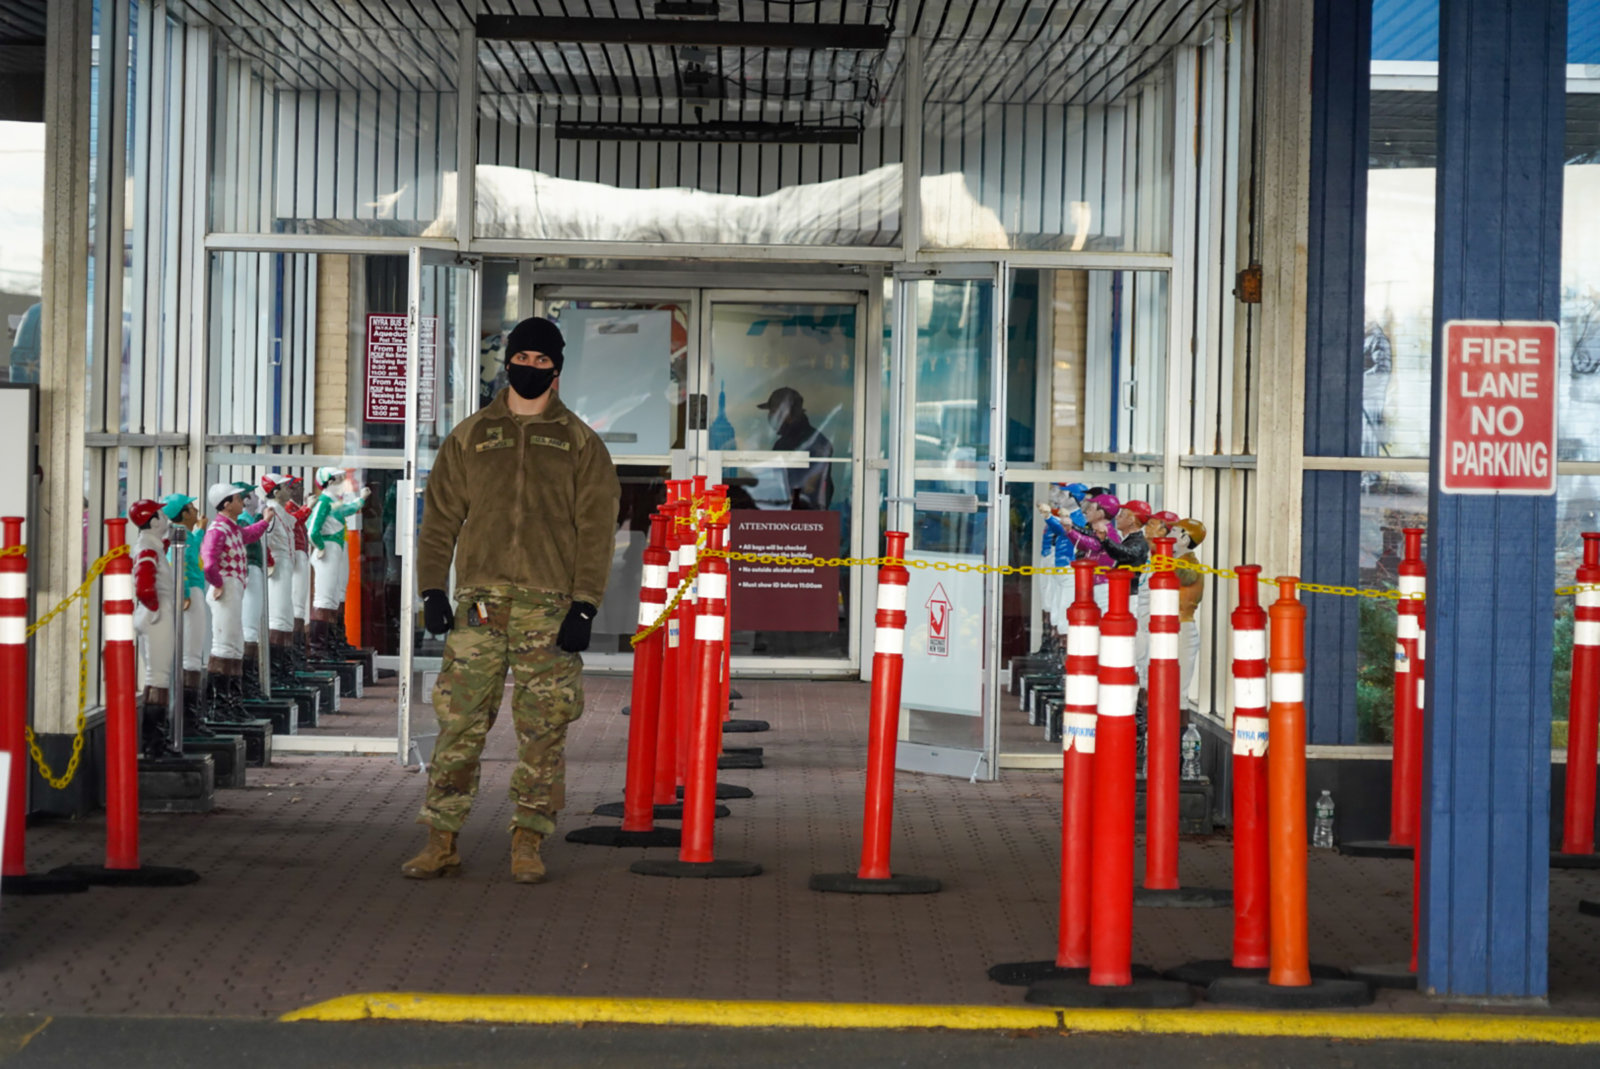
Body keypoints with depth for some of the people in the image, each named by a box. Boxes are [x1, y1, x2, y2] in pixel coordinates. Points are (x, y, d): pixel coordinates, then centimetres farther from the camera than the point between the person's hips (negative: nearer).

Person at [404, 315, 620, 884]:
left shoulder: (581, 444, 9)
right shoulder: (471, 437, 13)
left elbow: (595, 531, 3)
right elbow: (440, 517, 12)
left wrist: (583, 607, -6)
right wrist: (433, 589, 1)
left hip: (550, 605, -1)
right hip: (479, 601, 1)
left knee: (543, 730, -1)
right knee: (459, 721, -3)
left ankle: (528, 842, 6)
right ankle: (441, 840, 1)